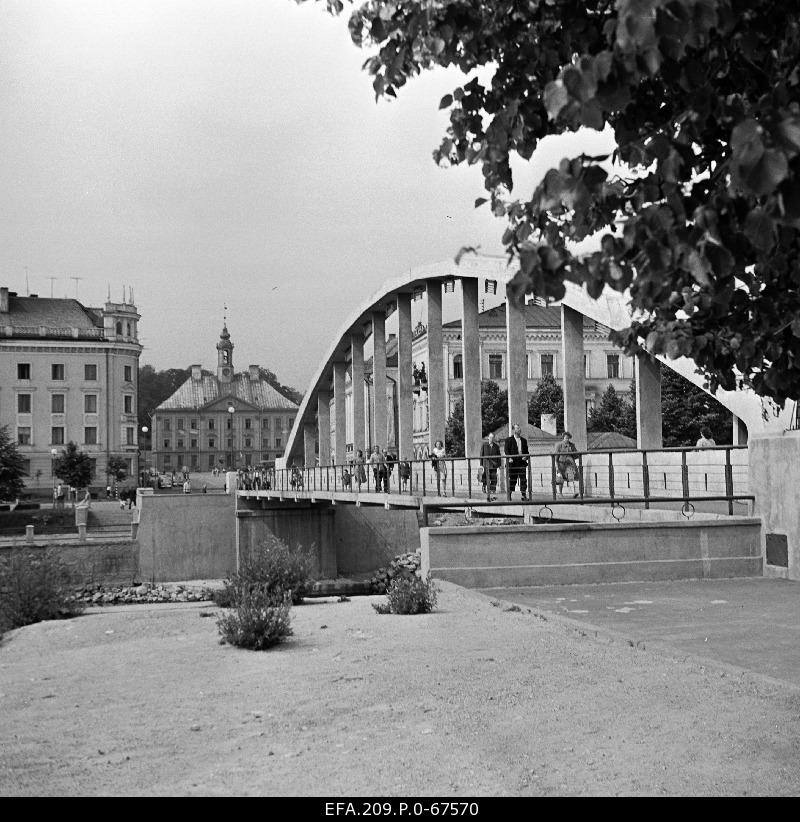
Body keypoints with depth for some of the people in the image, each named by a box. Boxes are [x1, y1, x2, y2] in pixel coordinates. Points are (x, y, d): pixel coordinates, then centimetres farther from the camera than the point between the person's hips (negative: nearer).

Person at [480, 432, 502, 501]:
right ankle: (487, 495, -3)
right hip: (486, 465, -2)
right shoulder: (484, 445, 4)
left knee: (494, 480, -2)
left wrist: (499, 465, 5)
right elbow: (481, 455, 4)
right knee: (487, 480, -7)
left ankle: (492, 495, 4)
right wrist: (481, 464, -1)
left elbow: (498, 456, 11)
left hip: (494, 465, 2)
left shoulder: (496, 446, 10)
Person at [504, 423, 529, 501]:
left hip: (522, 462, 4)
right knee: (512, 479, 1)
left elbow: (526, 451, 20)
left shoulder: (524, 440, 16)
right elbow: (506, 450, -3)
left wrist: (526, 457, 0)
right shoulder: (509, 440, 2)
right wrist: (509, 458, -17)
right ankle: (509, 495, 9)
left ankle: (524, 495, 0)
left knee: (523, 479, -2)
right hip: (513, 463, -3)